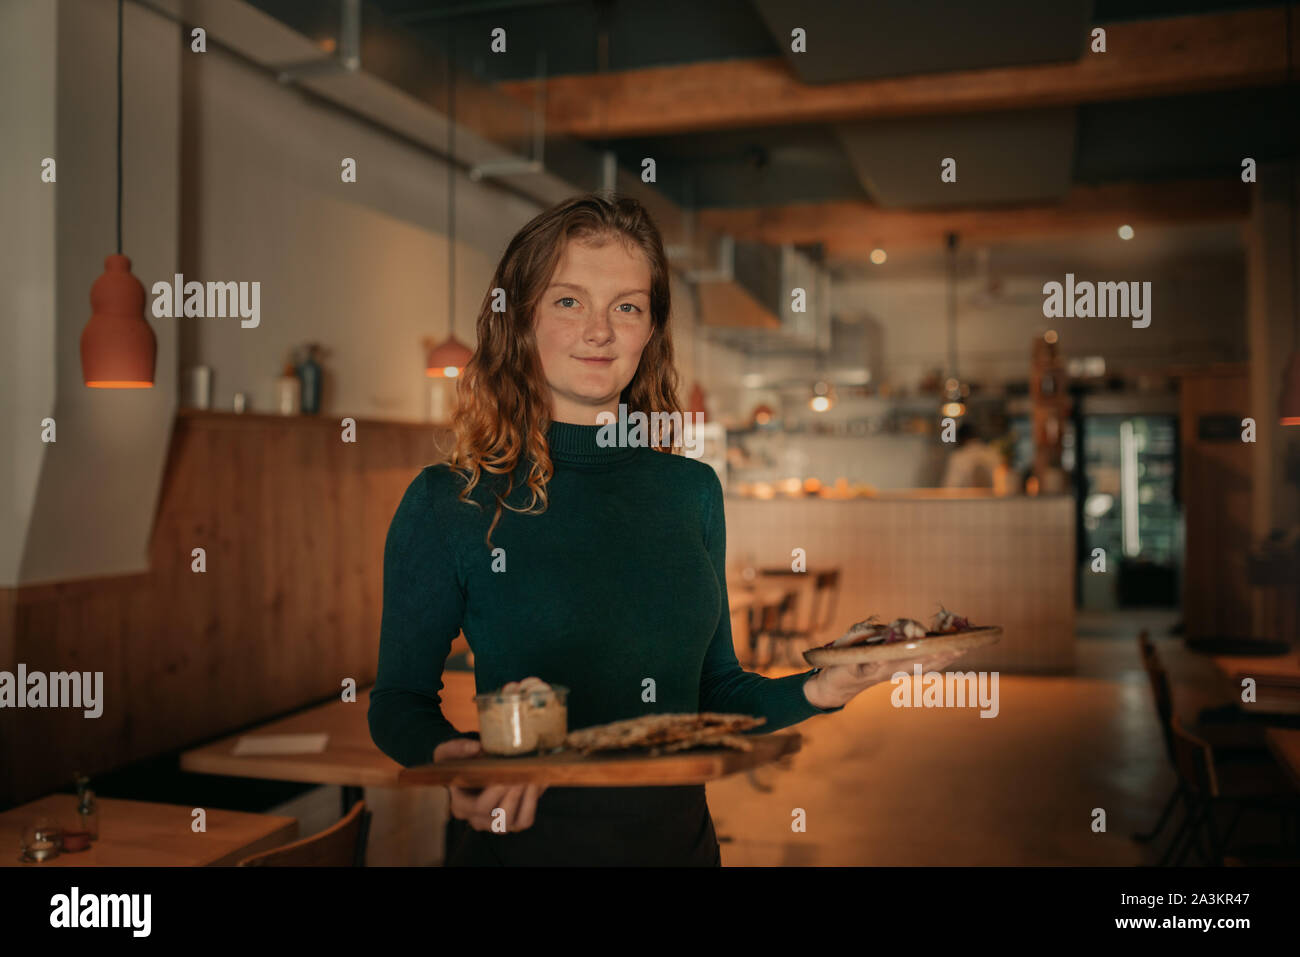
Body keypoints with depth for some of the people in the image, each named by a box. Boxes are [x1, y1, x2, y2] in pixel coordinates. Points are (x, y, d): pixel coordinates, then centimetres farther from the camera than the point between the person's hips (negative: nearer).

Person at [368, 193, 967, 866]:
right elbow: (400, 699, -4)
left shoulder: (692, 490, -1)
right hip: (520, 840, -3)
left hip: (678, 834, 4)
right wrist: (450, 758, -24)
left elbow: (713, 692, 7)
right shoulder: (447, 502, -12)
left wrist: (815, 691, -10)